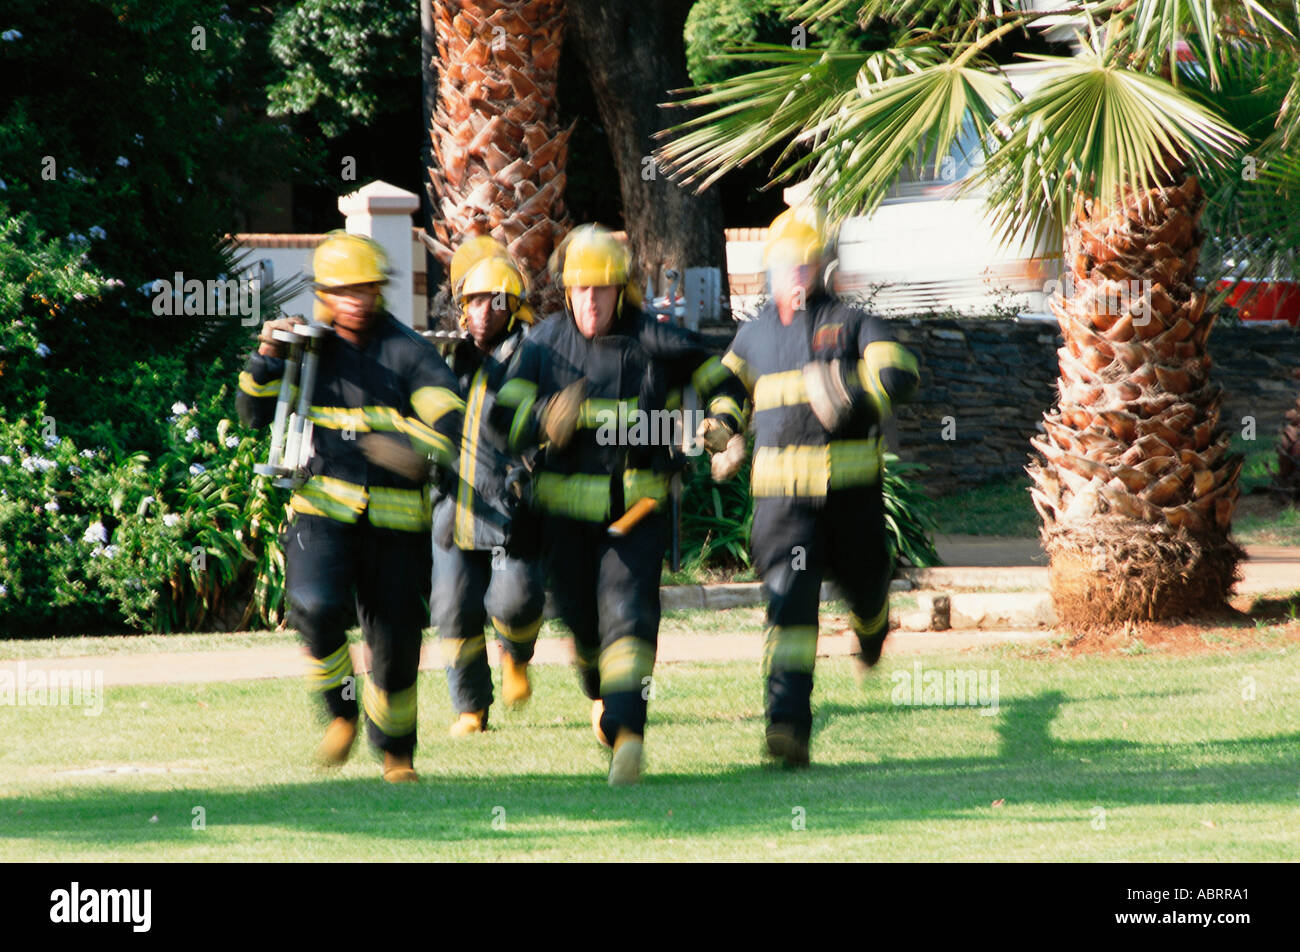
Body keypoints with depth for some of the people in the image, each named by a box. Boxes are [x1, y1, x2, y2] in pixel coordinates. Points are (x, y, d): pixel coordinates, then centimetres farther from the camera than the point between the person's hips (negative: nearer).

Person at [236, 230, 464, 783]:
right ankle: (341, 711, -2)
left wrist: (414, 448, -36)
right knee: (318, 606, -27)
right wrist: (268, 359, -7)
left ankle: (396, 749, 26)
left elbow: (450, 419, -15)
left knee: (396, 642, 3)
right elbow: (255, 415, 10)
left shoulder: (406, 351, -1)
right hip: (323, 509, 1)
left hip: (394, 520, -1)